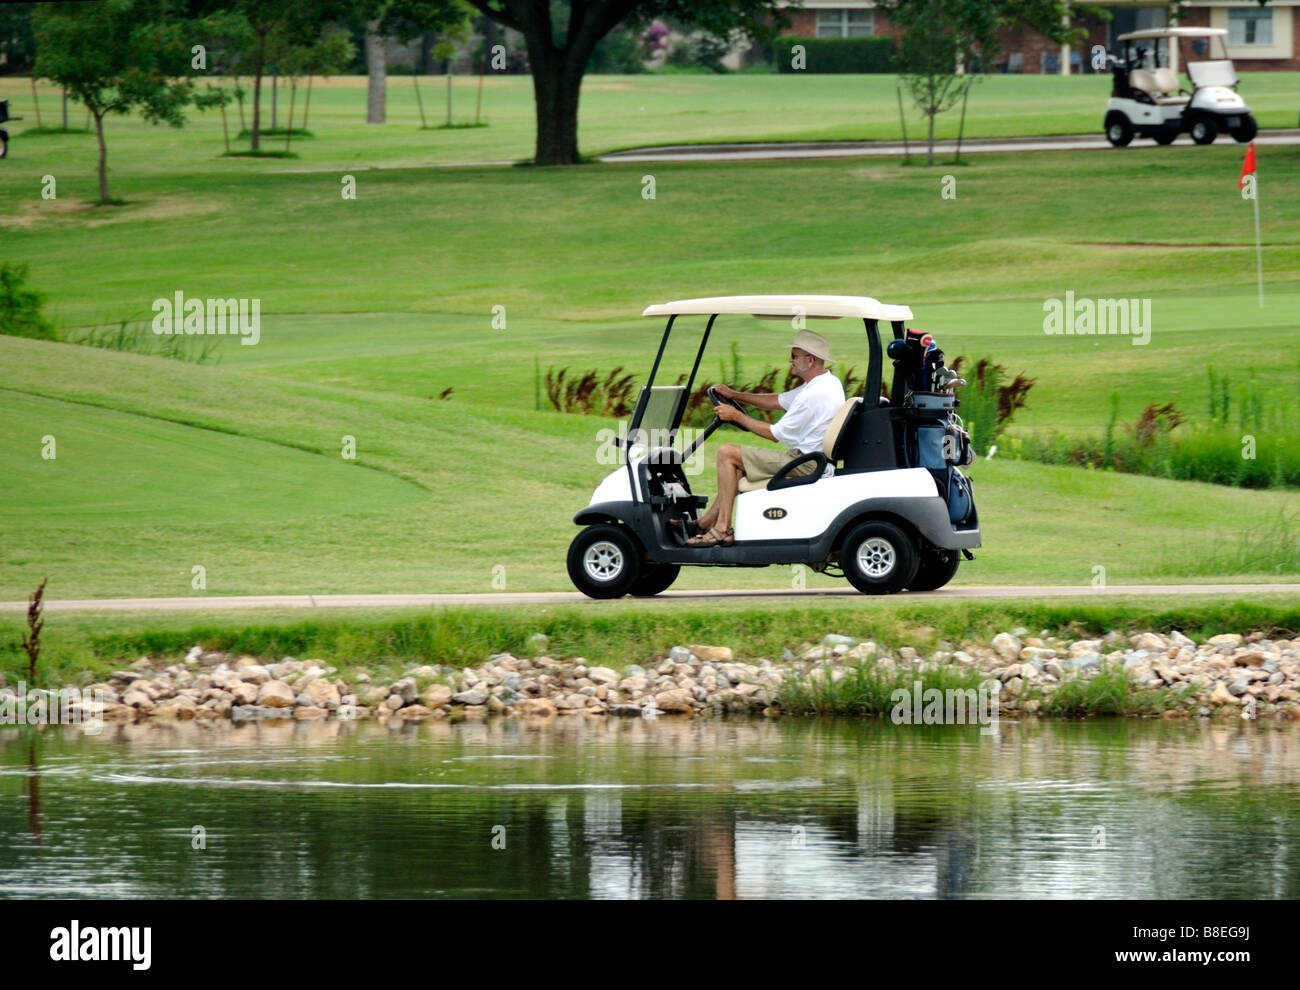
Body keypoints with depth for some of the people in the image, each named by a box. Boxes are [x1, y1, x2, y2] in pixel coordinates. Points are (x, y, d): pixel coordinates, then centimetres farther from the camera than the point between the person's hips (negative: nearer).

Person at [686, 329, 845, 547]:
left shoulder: (814, 395, -23)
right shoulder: (828, 382, 11)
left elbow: (775, 434, -17)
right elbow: (778, 401, 20)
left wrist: (737, 416, -8)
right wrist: (735, 395, 15)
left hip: (804, 463, -11)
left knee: (727, 453, -9)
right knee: (738, 461, 22)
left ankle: (722, 529, -7)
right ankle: (707, 521, 20)